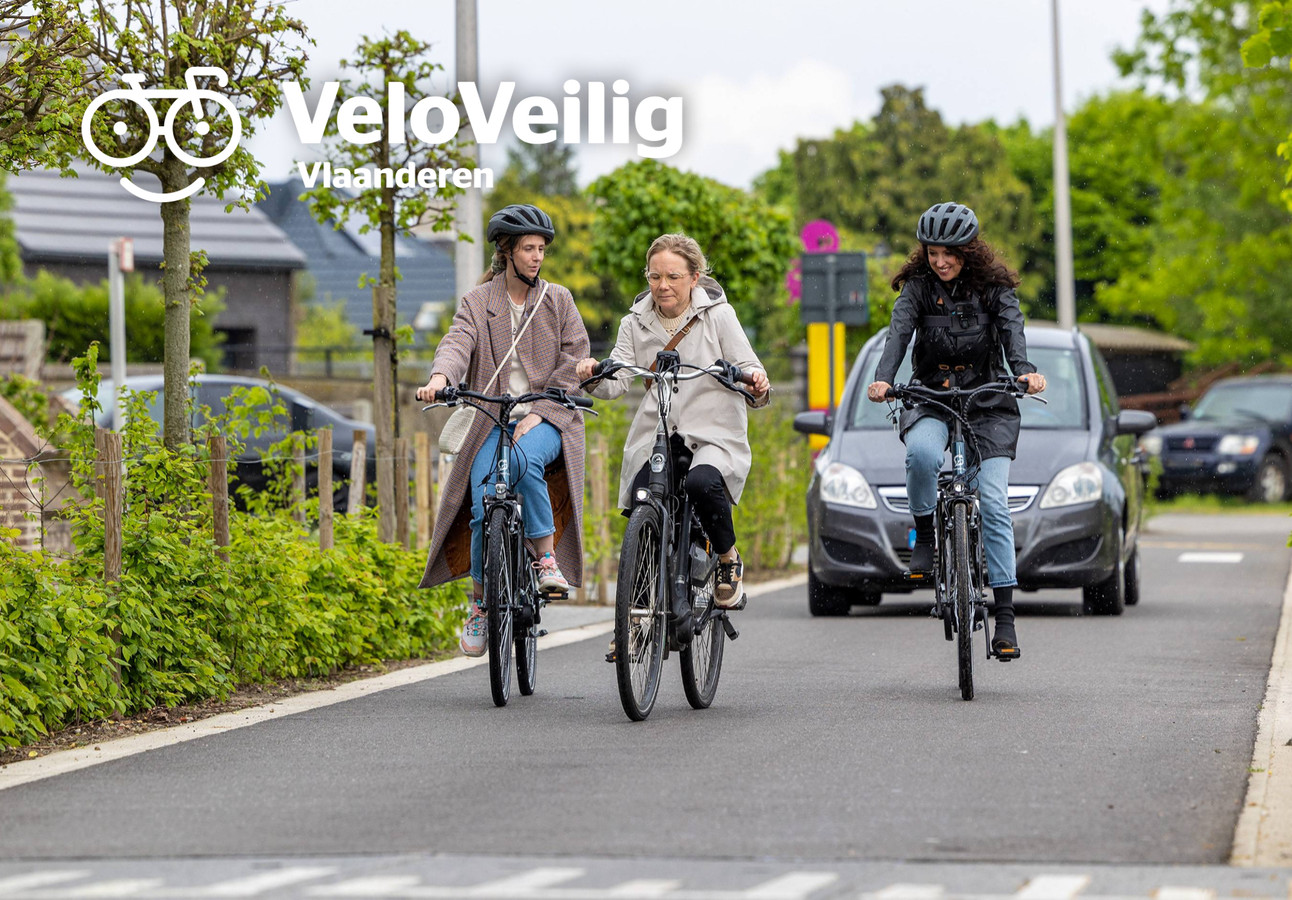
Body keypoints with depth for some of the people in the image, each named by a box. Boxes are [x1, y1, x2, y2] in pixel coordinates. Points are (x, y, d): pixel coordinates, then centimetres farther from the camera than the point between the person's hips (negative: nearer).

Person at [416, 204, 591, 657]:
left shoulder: (557, 300, 9)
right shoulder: (479, 302, 8)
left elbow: (574, 359, 2)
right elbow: (458, 342, -10)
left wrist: (539, 413, -11)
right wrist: (440, 378, -34)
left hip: (545, 419, -1)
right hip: (493, 418, 1)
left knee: (526, 460, -35)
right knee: (484, 508, -17)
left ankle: (548, 559, -24)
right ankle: (480, 602, 1)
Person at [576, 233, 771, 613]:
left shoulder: (718, 315, 1)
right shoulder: (636, 323, 9)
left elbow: (746, 368, -4)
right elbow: (617, 379, -1)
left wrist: (756, 383, -28)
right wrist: (594, 379, -23)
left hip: (713, 435, -3)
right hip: (655, 436, 3)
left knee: (702, 483, -35)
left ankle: (729, 560, -6)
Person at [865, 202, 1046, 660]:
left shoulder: (994, 287, -3)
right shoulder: (918, 286, -2)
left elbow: (1012, 330, -17)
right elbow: (898, 332, -16)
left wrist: (1024, 371, -39)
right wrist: (883, 379, -35)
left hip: (988, 402, 0)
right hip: (930, 399, 0)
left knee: (994, 505, -10)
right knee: (922, 452, -35)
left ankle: (1005, 617, -7)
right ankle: (924, 535, -9)